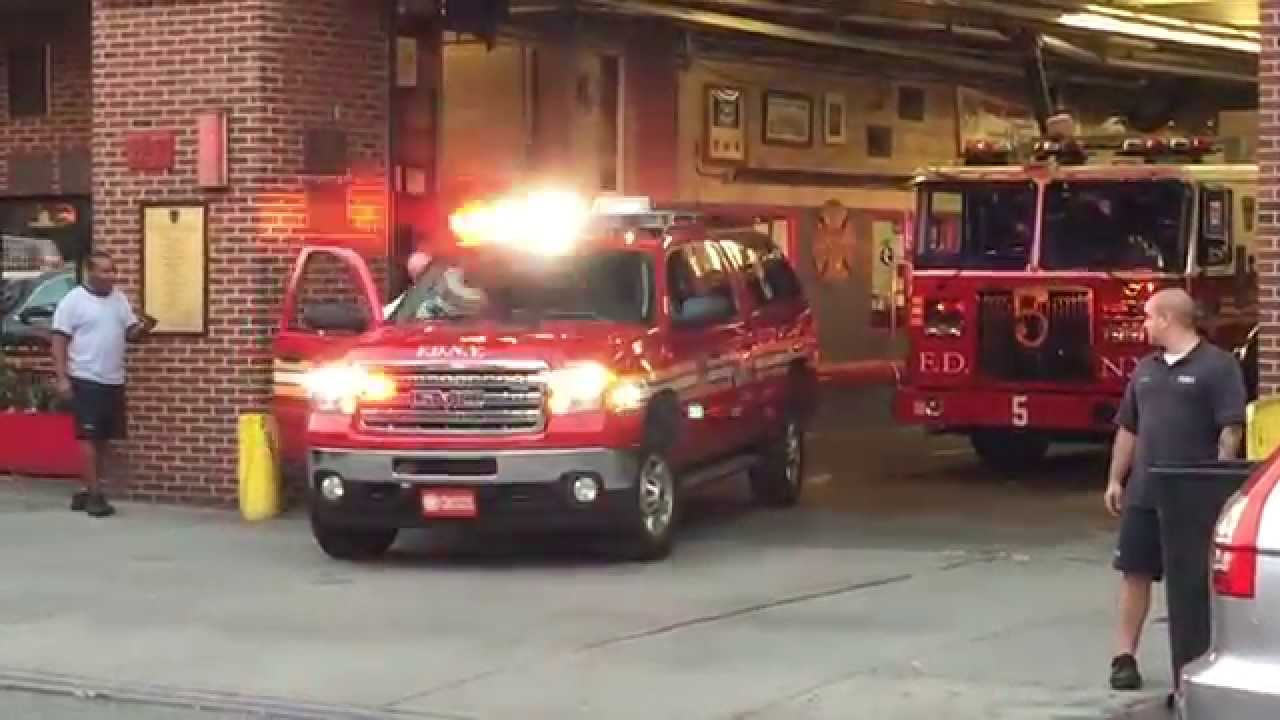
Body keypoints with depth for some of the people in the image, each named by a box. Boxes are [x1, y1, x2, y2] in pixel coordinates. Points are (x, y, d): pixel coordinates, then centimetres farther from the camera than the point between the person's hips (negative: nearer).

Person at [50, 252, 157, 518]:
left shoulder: (120, 299, 10)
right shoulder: (73, 301, -7)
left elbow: (130, 334, 13)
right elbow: (59, 341, -9)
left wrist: (143, 327, -11)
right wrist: (62, 378, -16)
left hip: (114, 381, 6)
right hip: (86, 381, -6)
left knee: (104, 438, 8)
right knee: (89, 437, -8)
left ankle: (90, 490, 15)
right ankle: (95, 494, -7)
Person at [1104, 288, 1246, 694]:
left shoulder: (1218, 366, -6)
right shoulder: (1145, 369, 14)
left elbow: (1231, 430, -11)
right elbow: (1128, 429, 19)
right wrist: (1115, 480, 14)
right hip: (1144, 494, 6)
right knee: (1135, 573, 5)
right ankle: (1125, 657, 9)